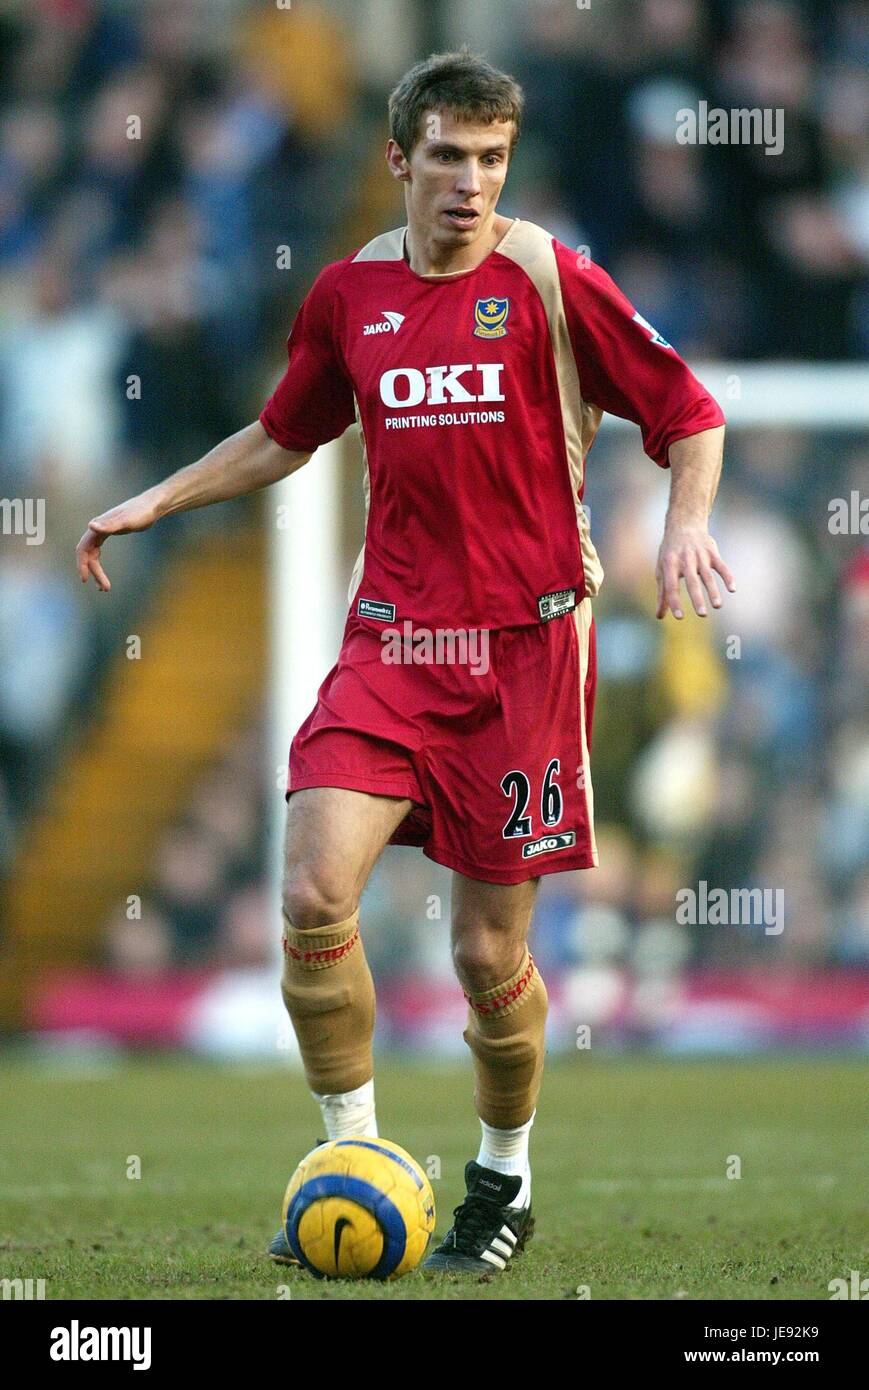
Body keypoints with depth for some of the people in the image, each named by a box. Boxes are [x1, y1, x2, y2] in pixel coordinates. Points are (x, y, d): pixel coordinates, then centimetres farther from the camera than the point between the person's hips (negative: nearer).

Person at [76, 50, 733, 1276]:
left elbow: (689, 414, 1)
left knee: (490, 949, -1)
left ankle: (504, 1181, 24)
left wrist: (686, 524, -16)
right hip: (393, 644, 3)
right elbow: (284, 436, 24)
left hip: (525, 646, -3)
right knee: (314, 892, -16)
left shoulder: (549, 281, -4)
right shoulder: (351, 295, 7)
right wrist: (157, 501, 19)